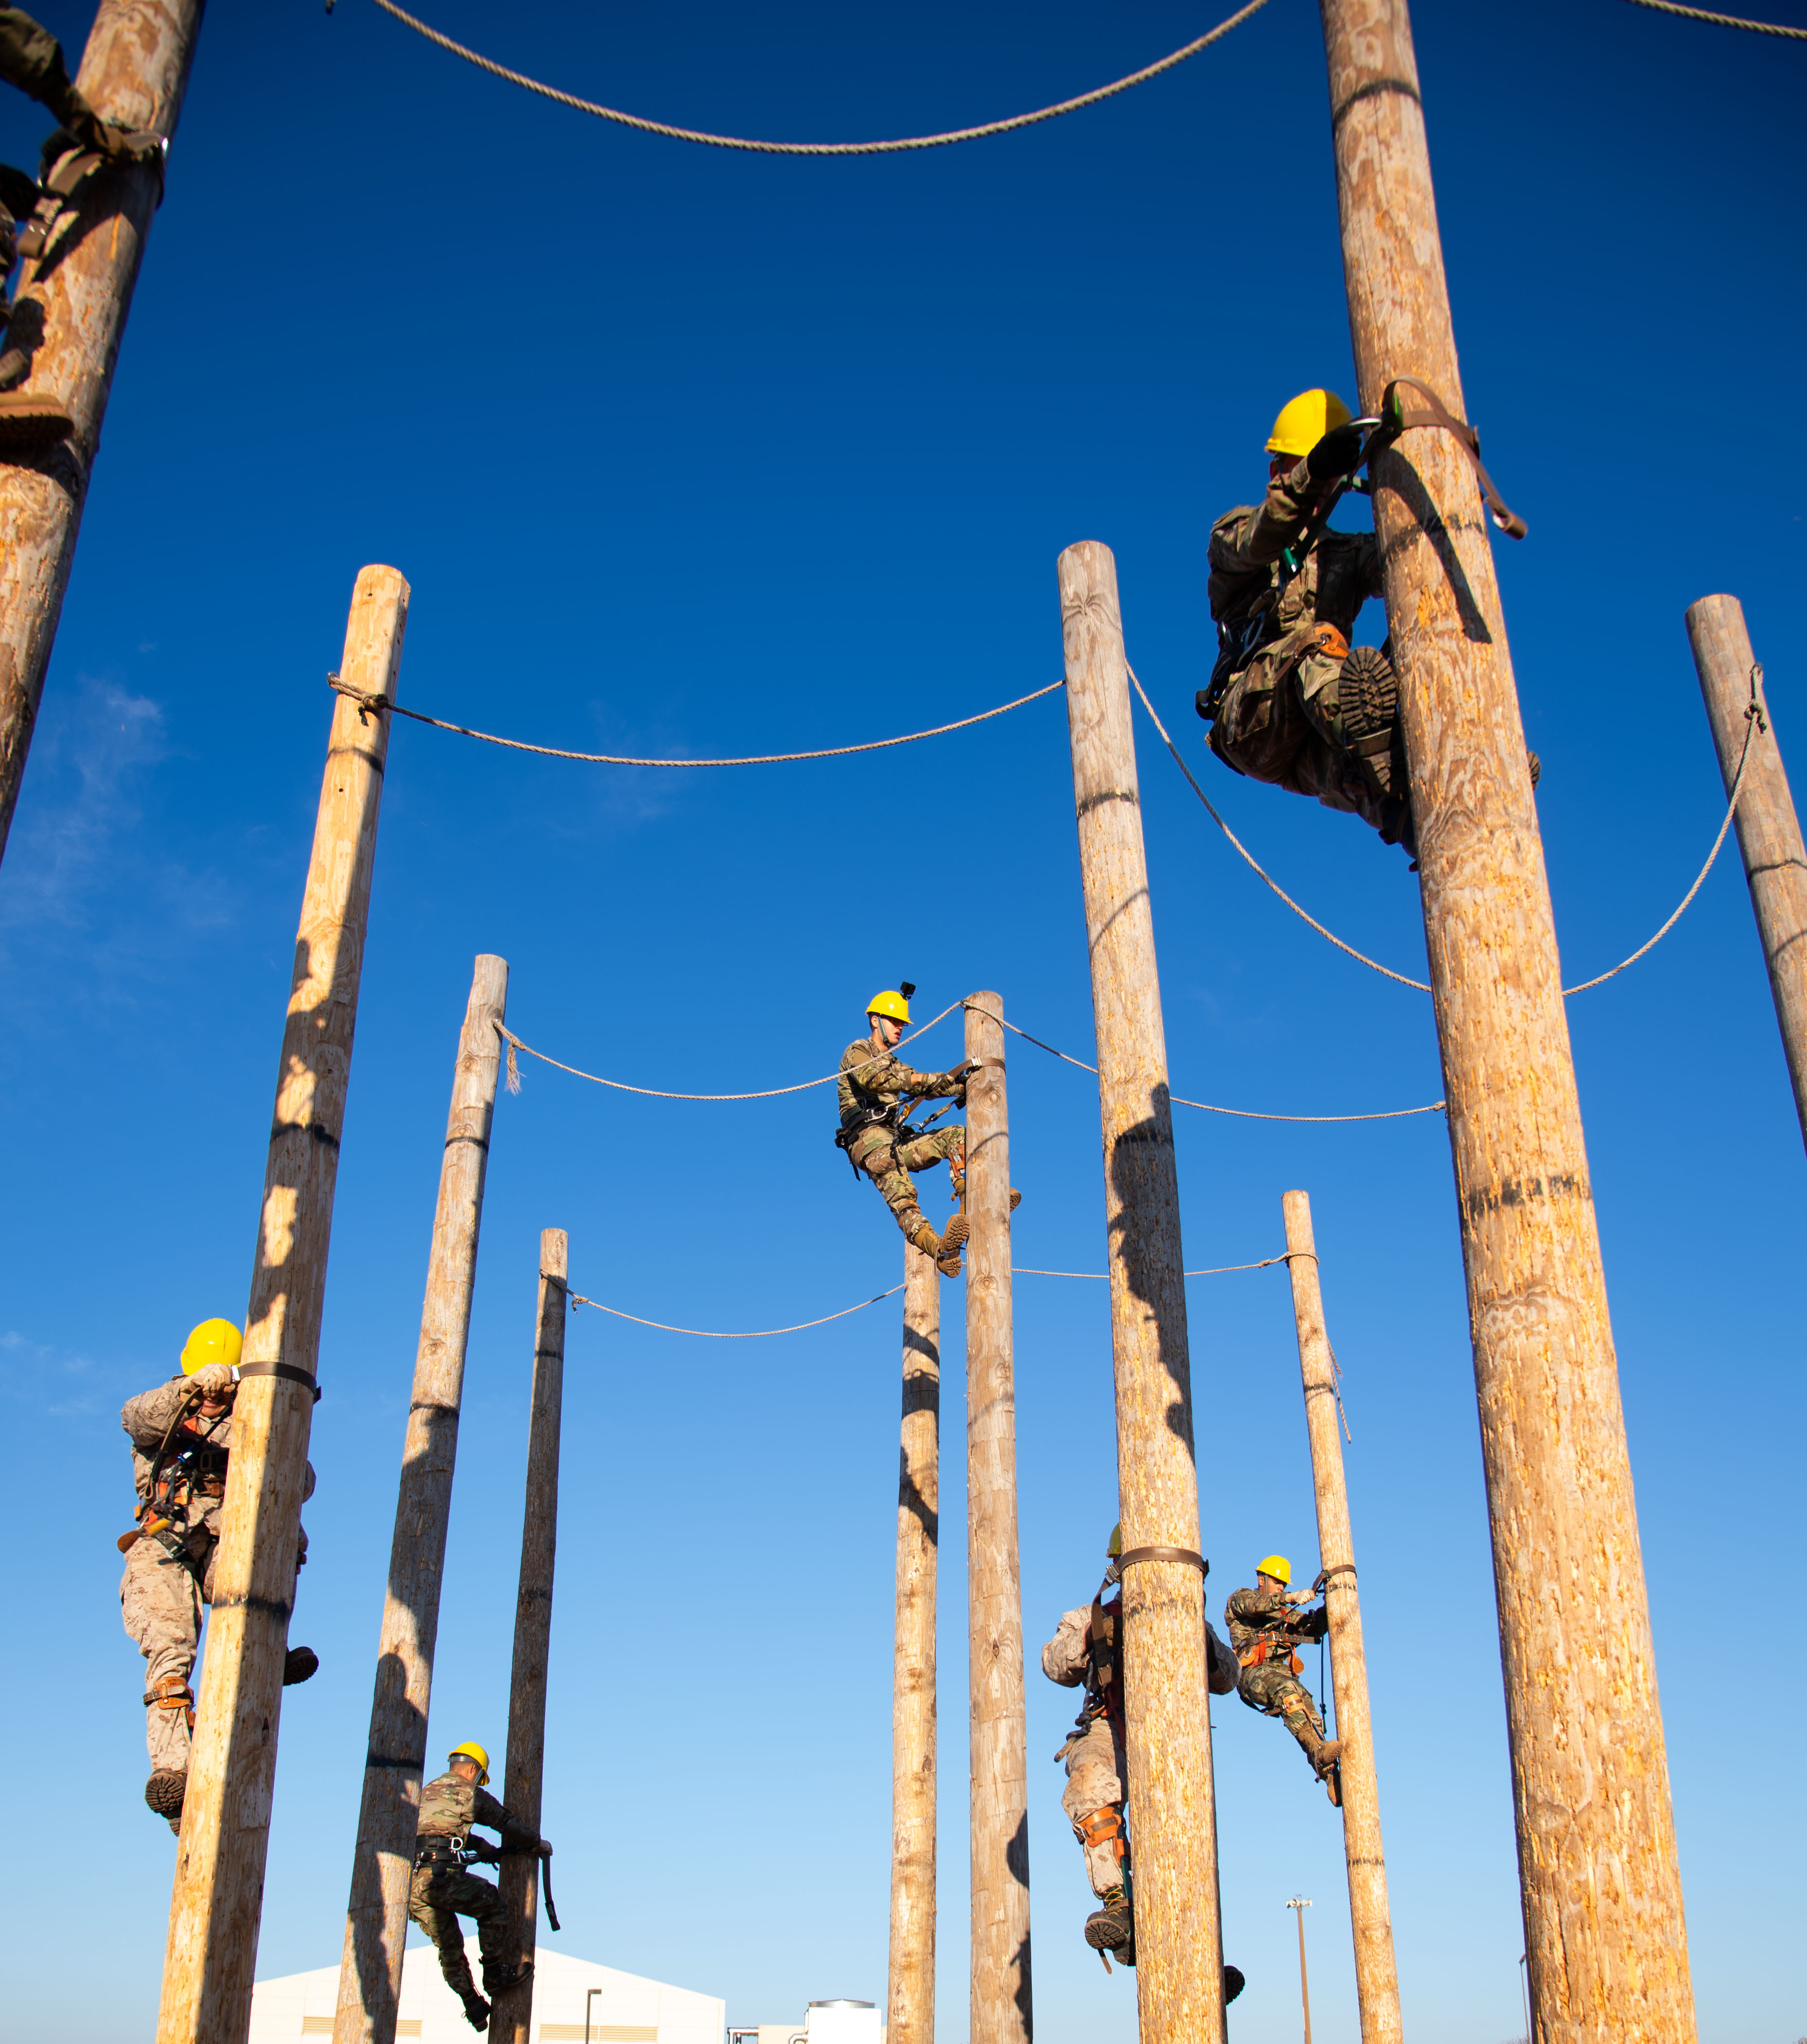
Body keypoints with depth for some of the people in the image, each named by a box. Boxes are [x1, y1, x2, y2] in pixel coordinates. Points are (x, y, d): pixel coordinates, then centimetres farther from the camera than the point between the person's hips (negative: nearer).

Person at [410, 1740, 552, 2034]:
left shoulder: (426, 1792, 27)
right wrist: (538, 1842, 26)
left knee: (449, 1945, 17)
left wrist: (487, 1850, 46)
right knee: (493, 1905, 12)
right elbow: (507, 1823, 11)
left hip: (409, 1884, 7)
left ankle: (474, 2005, 18)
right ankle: (495, 1973, 13)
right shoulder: (469, 1793, 5)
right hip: (439, 1875, -7)